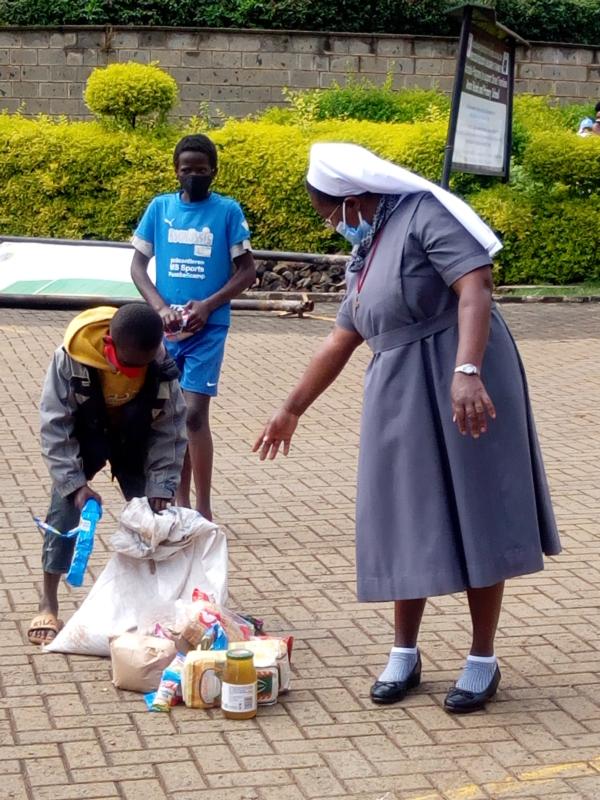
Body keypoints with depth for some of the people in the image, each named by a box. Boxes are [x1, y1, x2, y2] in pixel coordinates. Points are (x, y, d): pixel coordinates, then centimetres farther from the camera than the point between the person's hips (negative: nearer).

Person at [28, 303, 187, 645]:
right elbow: (55, 425, -25)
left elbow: (171, 429, -16)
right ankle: (48, 605, -3)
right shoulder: (72, 357, -34)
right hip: (82, 437, -1)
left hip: (135, 441, 2)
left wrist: (161, 488, -20)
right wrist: (74, 483, -29)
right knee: (64, 510, -11)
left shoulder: (162, 364, -29)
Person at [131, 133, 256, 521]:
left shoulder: (228, 211, -4)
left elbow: (247, 271, -1)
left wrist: (208, 305, -14)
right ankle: (180, 502, 21)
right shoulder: (159, 207, 3)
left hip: (208, 328, -3)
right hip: (165, 326, 3)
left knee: (194, 414, -10)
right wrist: (160, 307, -11)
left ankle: (204, 509, -3)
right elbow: (138, 265, 5)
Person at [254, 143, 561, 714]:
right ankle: (404, 653, 21)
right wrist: (292, 409, 26)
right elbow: (340, 341, 23)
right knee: (407, 522, 10)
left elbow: (475, 287, -21)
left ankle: (483, 659, 9)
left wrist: (466, 372, -33)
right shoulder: (365, 253, 16)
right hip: (400, 399, 8)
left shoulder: (424, 213, -9)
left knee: (471, 518, -1)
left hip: (459, 386, -8)